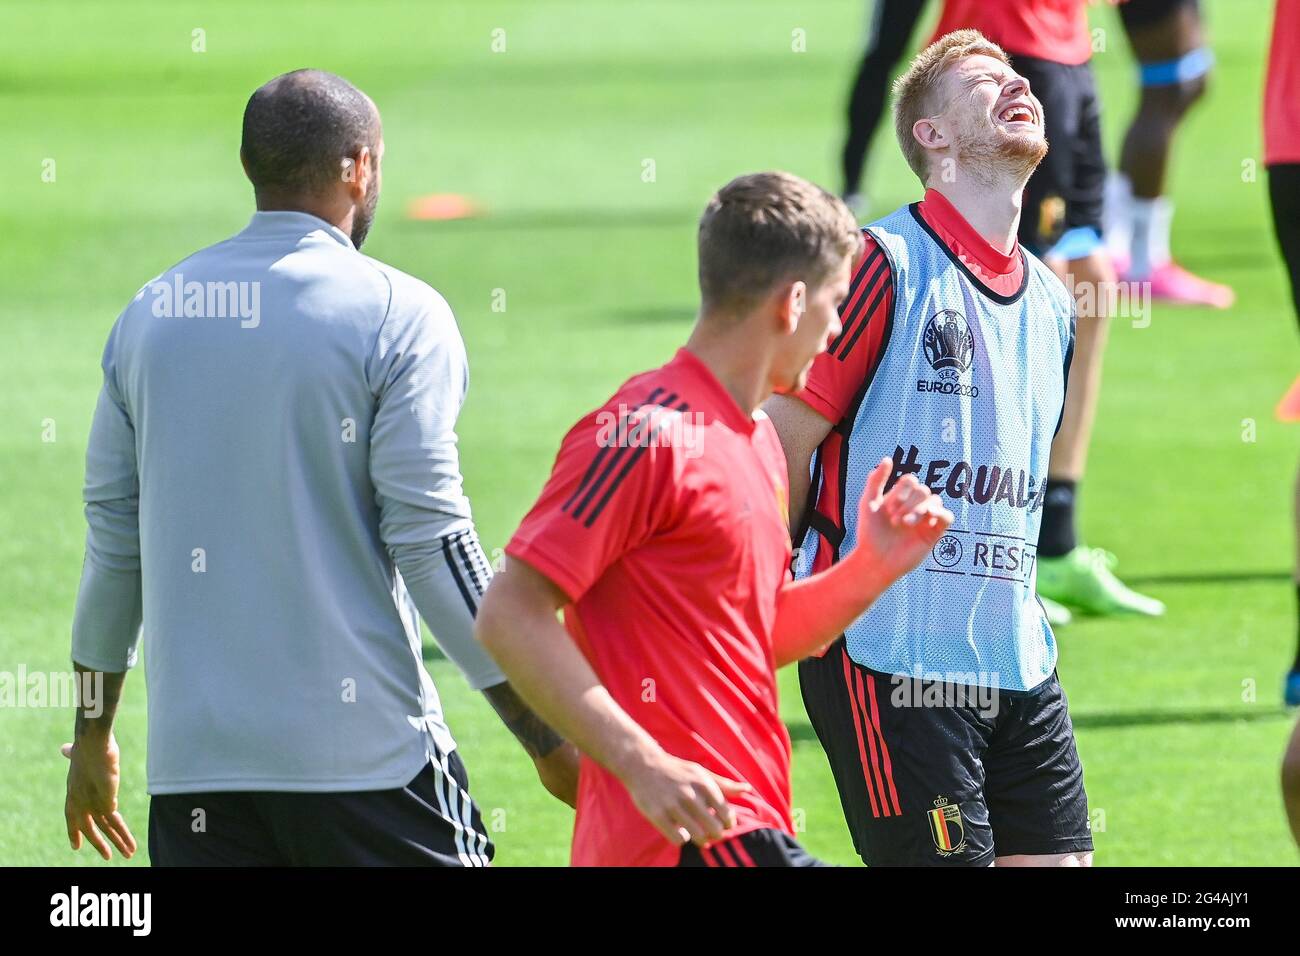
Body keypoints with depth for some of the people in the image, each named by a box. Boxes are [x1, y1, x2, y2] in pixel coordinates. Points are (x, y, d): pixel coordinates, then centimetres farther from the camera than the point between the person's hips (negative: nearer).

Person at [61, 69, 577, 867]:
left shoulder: (151, 315, 9)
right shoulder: (397, 315, -5)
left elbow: (113, 539, 13)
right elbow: (430, 540, -11)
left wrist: (93, 736, 23)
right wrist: (547, 738, -6)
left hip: (195, 759, 4)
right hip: (367, 748, -4)